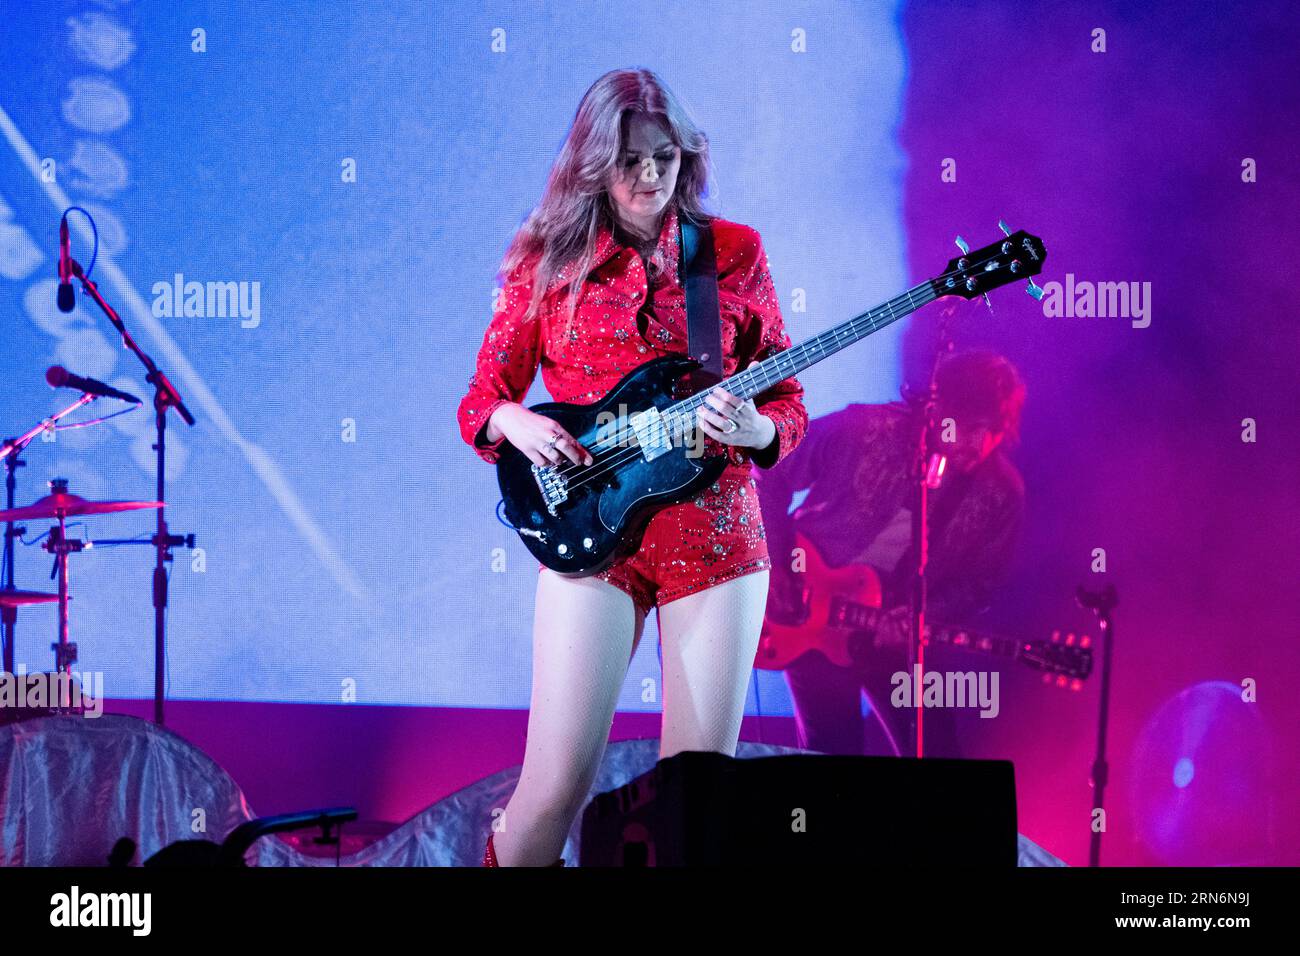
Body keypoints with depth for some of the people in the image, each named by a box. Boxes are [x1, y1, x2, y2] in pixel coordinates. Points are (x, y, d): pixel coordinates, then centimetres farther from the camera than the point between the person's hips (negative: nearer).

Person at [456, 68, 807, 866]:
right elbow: (481, 400, 9)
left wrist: (754, 430, -15)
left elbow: (791, 407, 7)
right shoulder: (546, 258, 5)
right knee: (556, 788, -9)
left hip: (716, 536, 1)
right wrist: (512, 422, -14)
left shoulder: (734, 253, 5)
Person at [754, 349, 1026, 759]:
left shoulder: (1002, 494, -13)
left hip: (894, 631, 3)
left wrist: (919, 619, -18)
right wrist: (774, 567, -13)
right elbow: (767, 474, -9)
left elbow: (978, 584, -1)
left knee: (937, 753, 2)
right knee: (834, 755, -4)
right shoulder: (864, 431, -21)